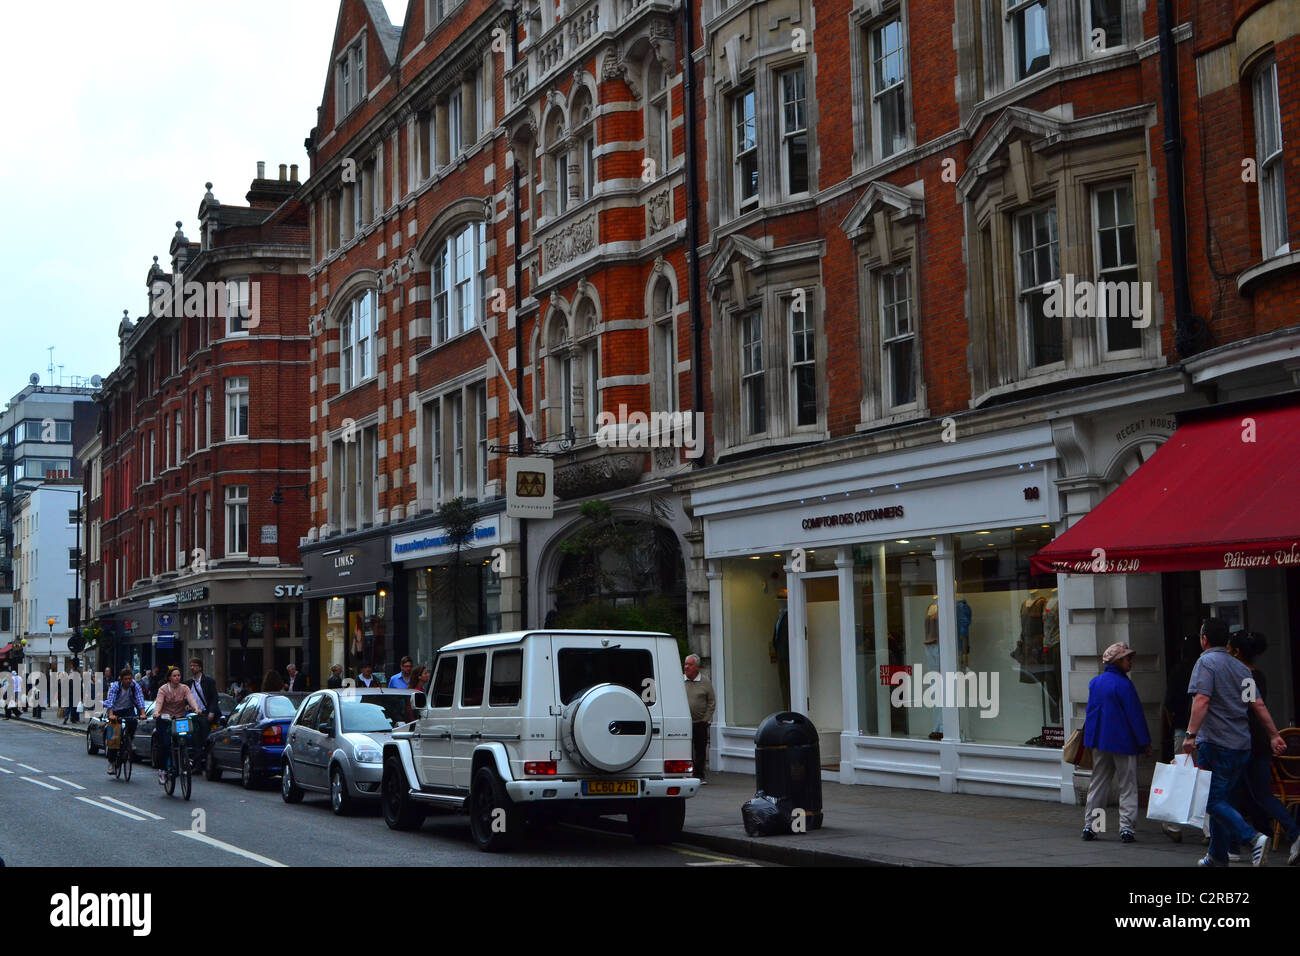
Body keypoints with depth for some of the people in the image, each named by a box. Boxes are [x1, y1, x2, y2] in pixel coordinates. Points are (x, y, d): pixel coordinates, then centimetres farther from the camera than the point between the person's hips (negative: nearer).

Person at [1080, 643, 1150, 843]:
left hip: (1099, 741, 6)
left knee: (1097, 784, 13)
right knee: (1128, 786, 1)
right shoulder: (1123, 684, -14)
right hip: (1123, 742, -6)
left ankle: (1089, 825, 12)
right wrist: (1145, 742, -7)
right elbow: (1135, 715, -13)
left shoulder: (1094, 682, 8)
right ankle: (1126, 828, -5)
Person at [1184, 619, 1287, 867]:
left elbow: (1202, 700, -20)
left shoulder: (1206, 662, -8)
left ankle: (1252, 838, -24)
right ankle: (1217, 856, 19)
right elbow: (1258, 705, 12)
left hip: (1215, 745, -8)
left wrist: (1190, 735, -24)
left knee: (1214, 801, -6)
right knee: (1223, 799, 15)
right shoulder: (1241, 667, 14)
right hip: (1242, 746, 8)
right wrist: (1274, 735, 15)